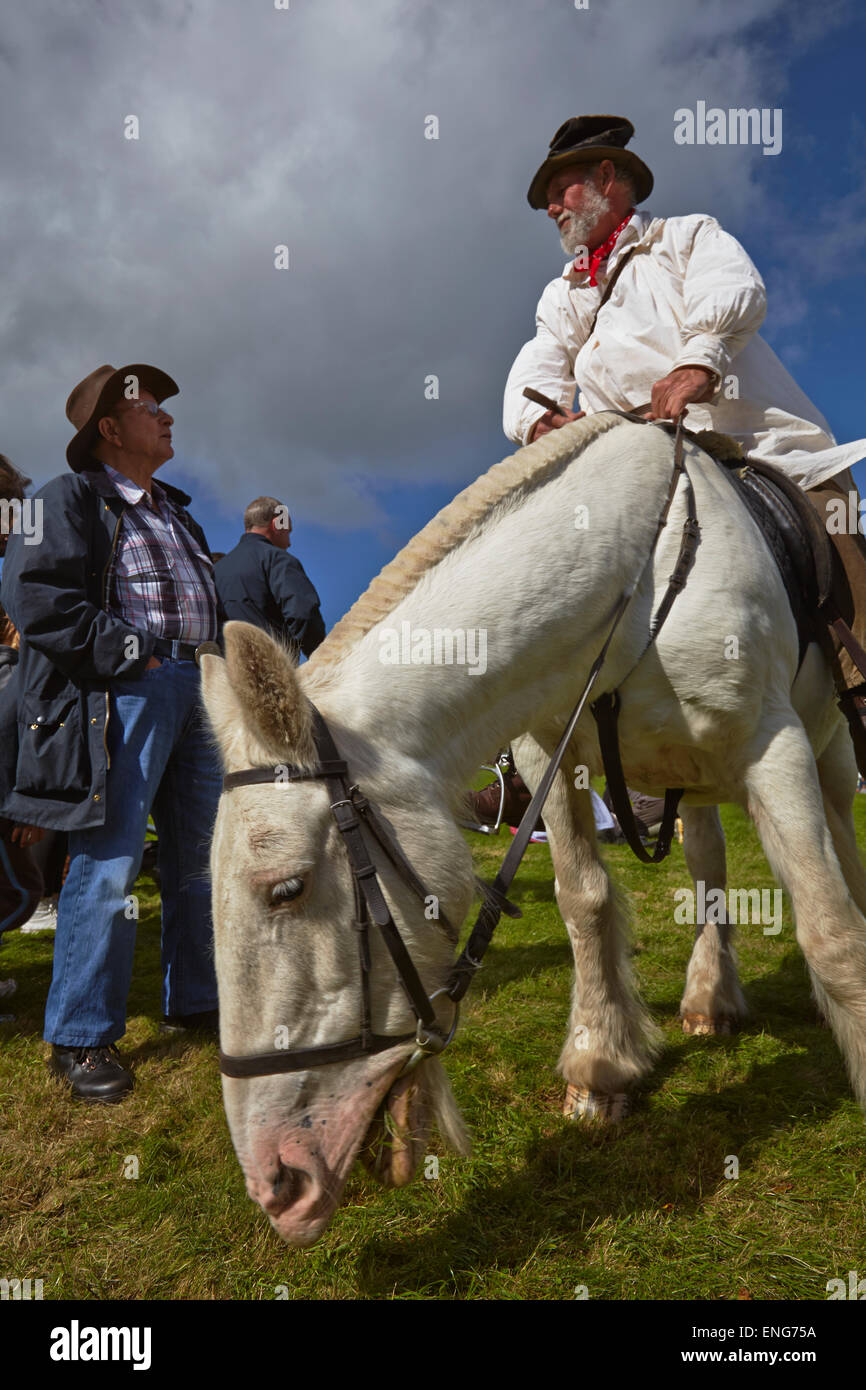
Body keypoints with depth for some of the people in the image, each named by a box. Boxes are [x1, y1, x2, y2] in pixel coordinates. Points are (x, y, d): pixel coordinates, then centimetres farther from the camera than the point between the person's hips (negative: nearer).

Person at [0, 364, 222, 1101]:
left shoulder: (175, 509, 23)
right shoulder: (70, 498, -1)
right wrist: (130, 653, -17)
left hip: (192, 687, 8)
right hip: (122, 694, -8)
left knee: (201, 854, 12)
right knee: (110, 862, -7)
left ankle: (196, 998, 27)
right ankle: (81, 1038, 6)